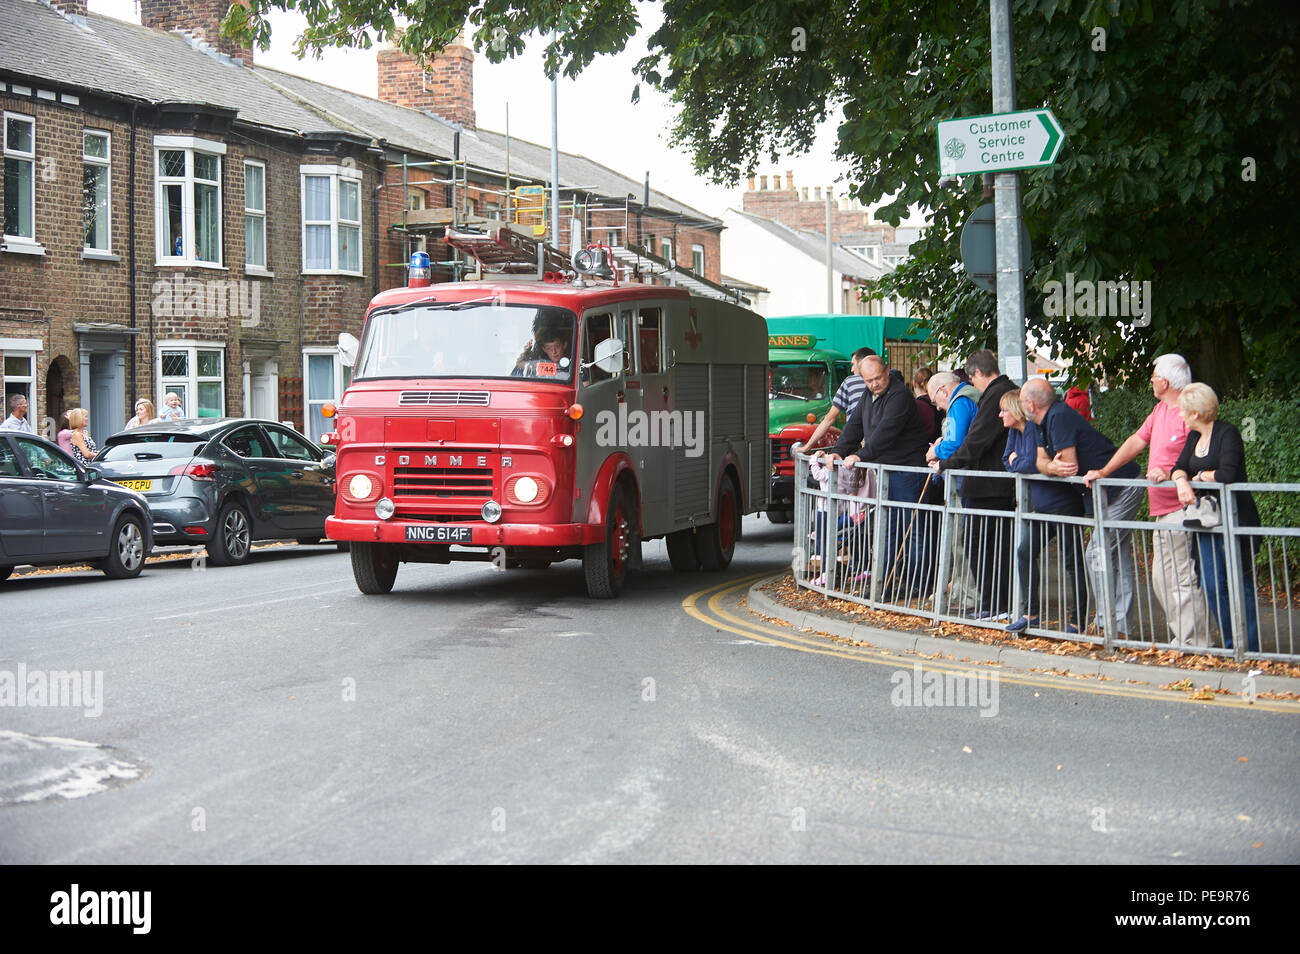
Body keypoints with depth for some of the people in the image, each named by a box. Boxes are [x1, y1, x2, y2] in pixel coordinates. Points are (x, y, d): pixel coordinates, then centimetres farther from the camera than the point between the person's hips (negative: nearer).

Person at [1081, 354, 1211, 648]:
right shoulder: (1160, 410, 16)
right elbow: (1136, 442, 23)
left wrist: (1172, 474, -29)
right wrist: (1103, 472, 20)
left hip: (1181, 511, -10)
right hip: (1164, 513, 10)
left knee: (1184, 580, -10)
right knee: (1161, 579, 12)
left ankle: (1194, 645, -6)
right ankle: (1181, 640, 18)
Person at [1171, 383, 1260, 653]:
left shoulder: (1227, 434, -12)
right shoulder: (1194, 437, 13)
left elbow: (1228, 474, -23)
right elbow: (1179, 468, 10)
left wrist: (1200, 476, -6)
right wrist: (1182, 482, -13)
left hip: (1236, 518, -8)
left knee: (1241, 584, -3)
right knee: (1212, 585, 5)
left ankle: (1251, 649, 5)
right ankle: (1230, 646, 15)